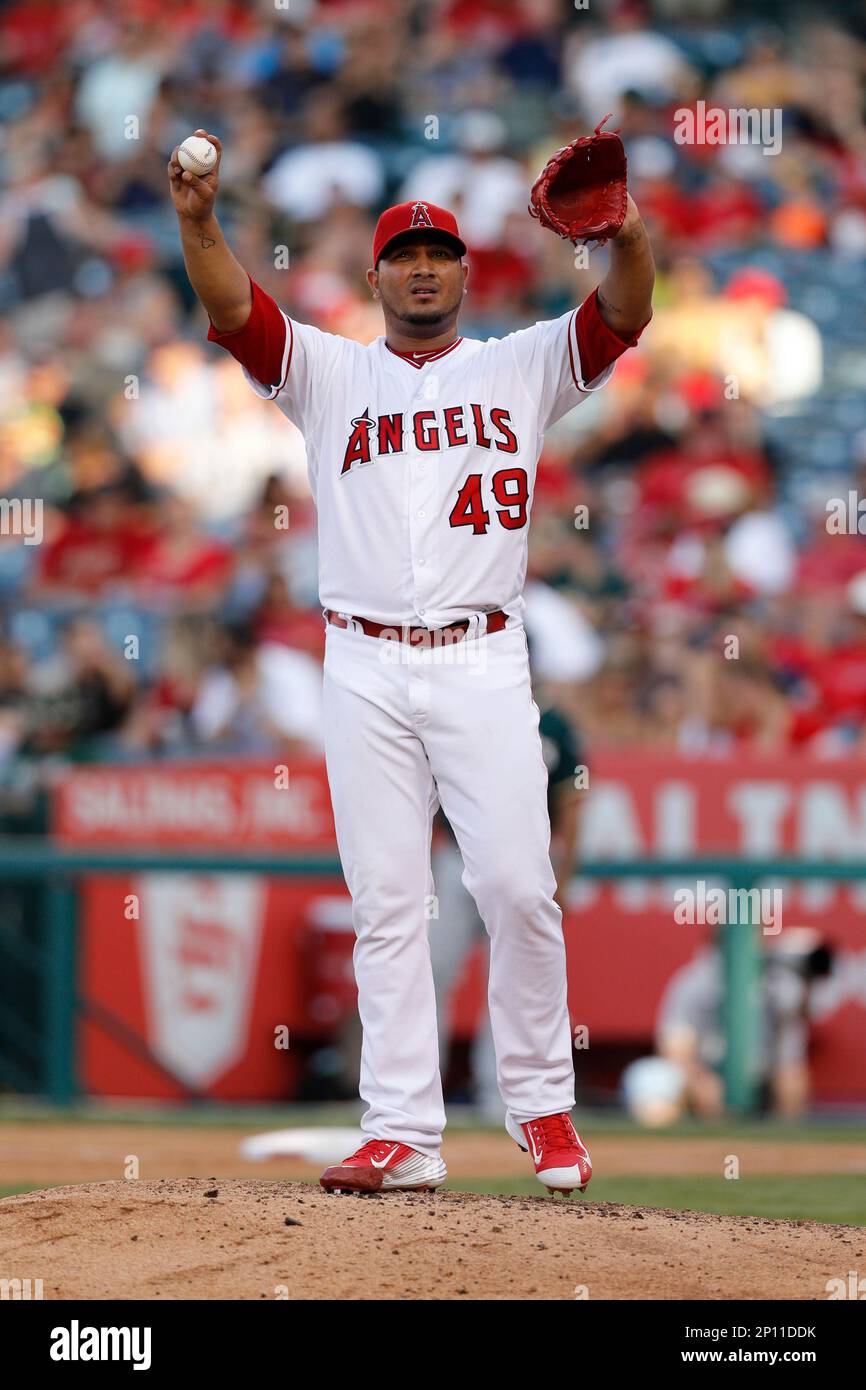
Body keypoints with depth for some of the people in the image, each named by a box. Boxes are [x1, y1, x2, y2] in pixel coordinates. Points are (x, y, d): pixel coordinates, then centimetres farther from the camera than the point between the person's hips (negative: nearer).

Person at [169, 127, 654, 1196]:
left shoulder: (521, 368, 12)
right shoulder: (329, 374, 12)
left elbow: (623, 316, -3)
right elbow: (233, 308, -3)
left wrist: (624, 232, -24)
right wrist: (198, 220, -22)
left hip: (483, 664, -1)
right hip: (365, 668, 1)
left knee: (517, 886, -9)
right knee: (385, 903, -1)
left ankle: (543, 1108, 6)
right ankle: (403, 1134, -1)